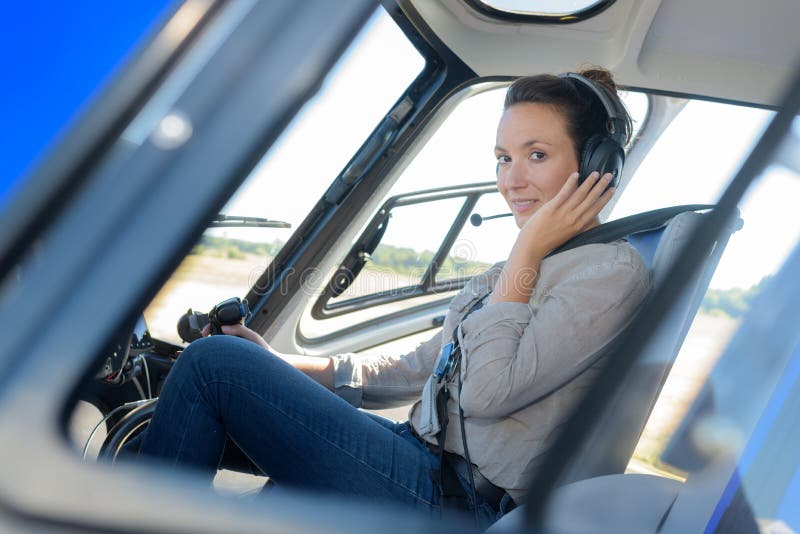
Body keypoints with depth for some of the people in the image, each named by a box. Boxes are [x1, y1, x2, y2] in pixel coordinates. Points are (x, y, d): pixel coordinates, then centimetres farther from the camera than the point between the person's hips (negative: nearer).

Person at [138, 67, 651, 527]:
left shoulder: (612, 270, -10)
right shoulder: (522, 265, 17)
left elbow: (487, 391, -20)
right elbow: (417, 371, 15)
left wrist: (527, 253, -12)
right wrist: (279, 364, 8)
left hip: (461, 502, -9)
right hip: (427, 461, 9)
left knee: (213, 360, -11)